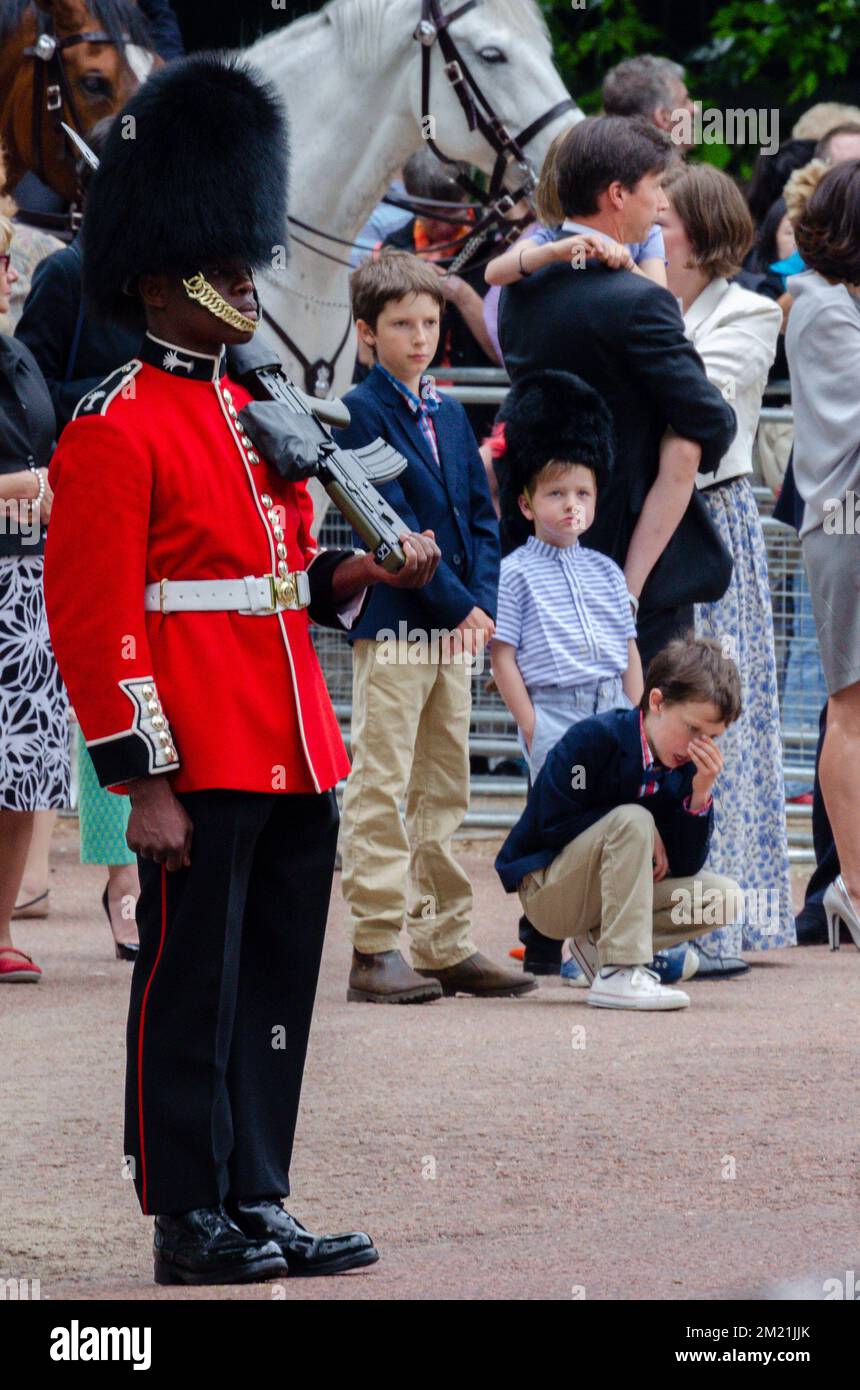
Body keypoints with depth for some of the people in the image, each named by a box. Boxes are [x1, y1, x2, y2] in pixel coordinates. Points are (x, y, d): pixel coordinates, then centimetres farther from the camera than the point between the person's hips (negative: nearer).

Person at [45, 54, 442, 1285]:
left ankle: (258, 1206, 17)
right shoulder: (116, 431, -9)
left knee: (276, 995, 10)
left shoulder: (255, 417, 17)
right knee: (191, 991, -2)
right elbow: (91, 618, -13)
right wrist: (144, 783, -18)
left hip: (294, 762, 8)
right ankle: (191, 1223, 4)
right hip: (202, 769, -8)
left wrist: (359, 573, 3)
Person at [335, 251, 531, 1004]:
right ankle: (376, 949, -6)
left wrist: (483, 601, -1)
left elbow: (480, 514, 14)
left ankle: (449, 946, 13)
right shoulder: (360, 412, -6)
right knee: (381, 789, -6)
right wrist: (453, 603, -14)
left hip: (455, 624, 7)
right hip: (390, 626, -7)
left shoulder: (449, 413, 16)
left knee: (444, 792, 10)